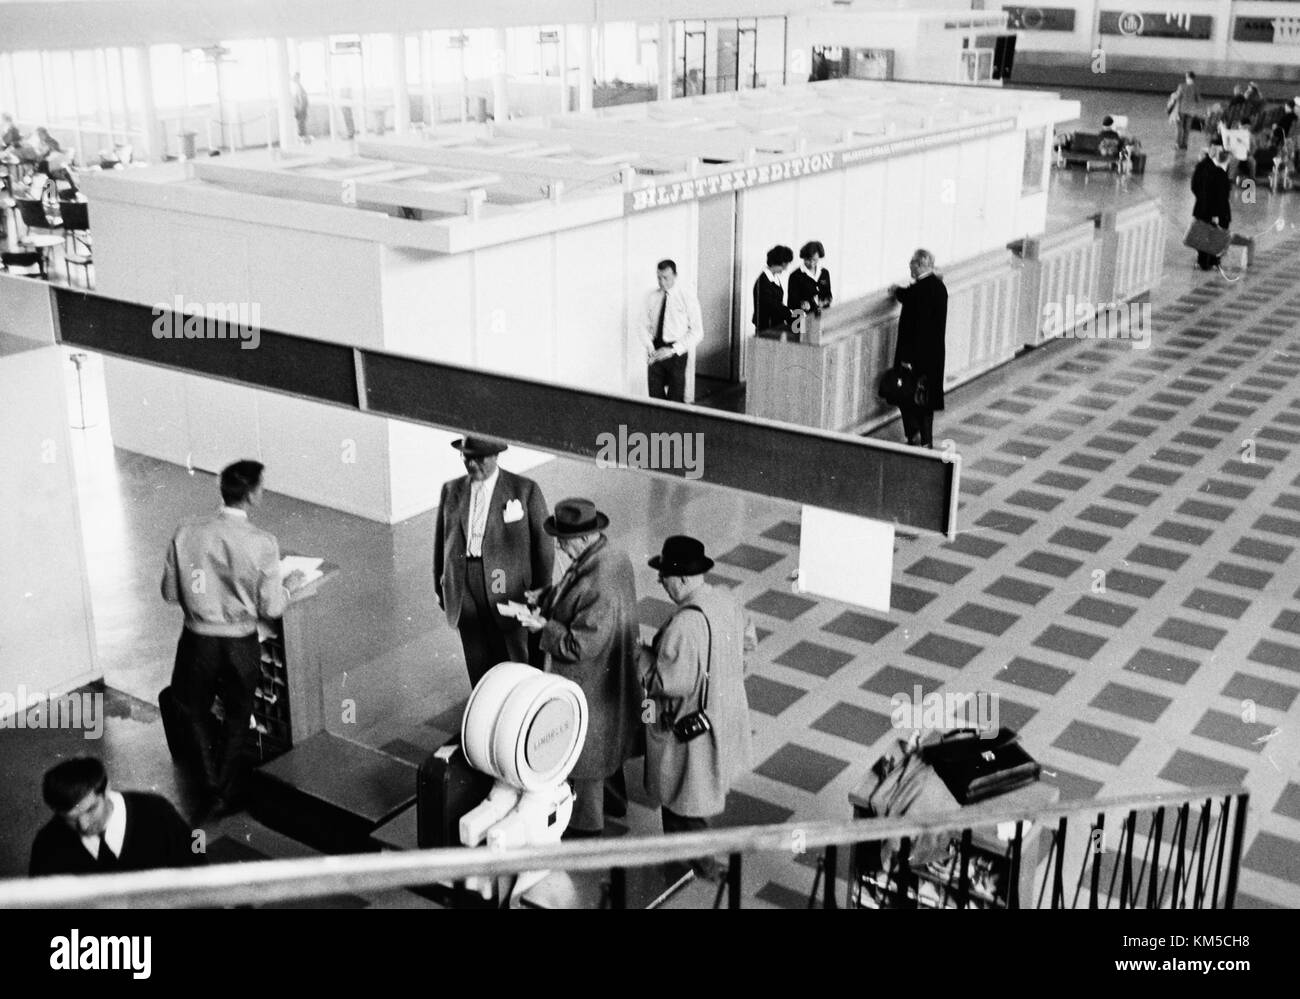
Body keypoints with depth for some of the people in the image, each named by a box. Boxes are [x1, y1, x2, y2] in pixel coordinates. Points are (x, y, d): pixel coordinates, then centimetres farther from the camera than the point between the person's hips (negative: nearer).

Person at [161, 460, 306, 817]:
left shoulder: (186, 533, -11)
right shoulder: (262, 543, -18)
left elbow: (170, 592, -1)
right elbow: (271, 609, -12)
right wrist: (288, 586, 8)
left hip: (197, 641, 2)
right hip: (240, 646, -1)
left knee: (194, 708, 28)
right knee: (236, 720, 21)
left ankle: (214, 783, 32)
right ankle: (226, 797, 31)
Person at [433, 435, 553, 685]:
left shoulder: (526, 490, -3)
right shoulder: (452, 490, 8)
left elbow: (542, 545, -1)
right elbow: (442, 540, 15)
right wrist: (440, 588, 15)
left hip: (508, 588, -3)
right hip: (464, 589, 3)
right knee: (478, 664, 8)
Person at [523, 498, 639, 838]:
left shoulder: (598, 587, -37)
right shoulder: (615, 558, -6)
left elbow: (580, 646, -32)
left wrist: (544, 627, -21)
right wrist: (547, 597, -1)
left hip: (589, 686, -9)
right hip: (613, 678, 9)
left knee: (585, 754, 13)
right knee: (606, 741, 30)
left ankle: (586, 824, 33)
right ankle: (614, 798, 52)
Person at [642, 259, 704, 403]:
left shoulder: (687, 297, -5)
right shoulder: (652, 297, 7)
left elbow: (697, 332, -7)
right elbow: (646, 326, 10)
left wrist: (672, 349, -15)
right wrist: (649, 347, -10)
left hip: (676, 352, -3)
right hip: (655, 353, 3)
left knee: (675, 399, -5)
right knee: (655, 397, 1)